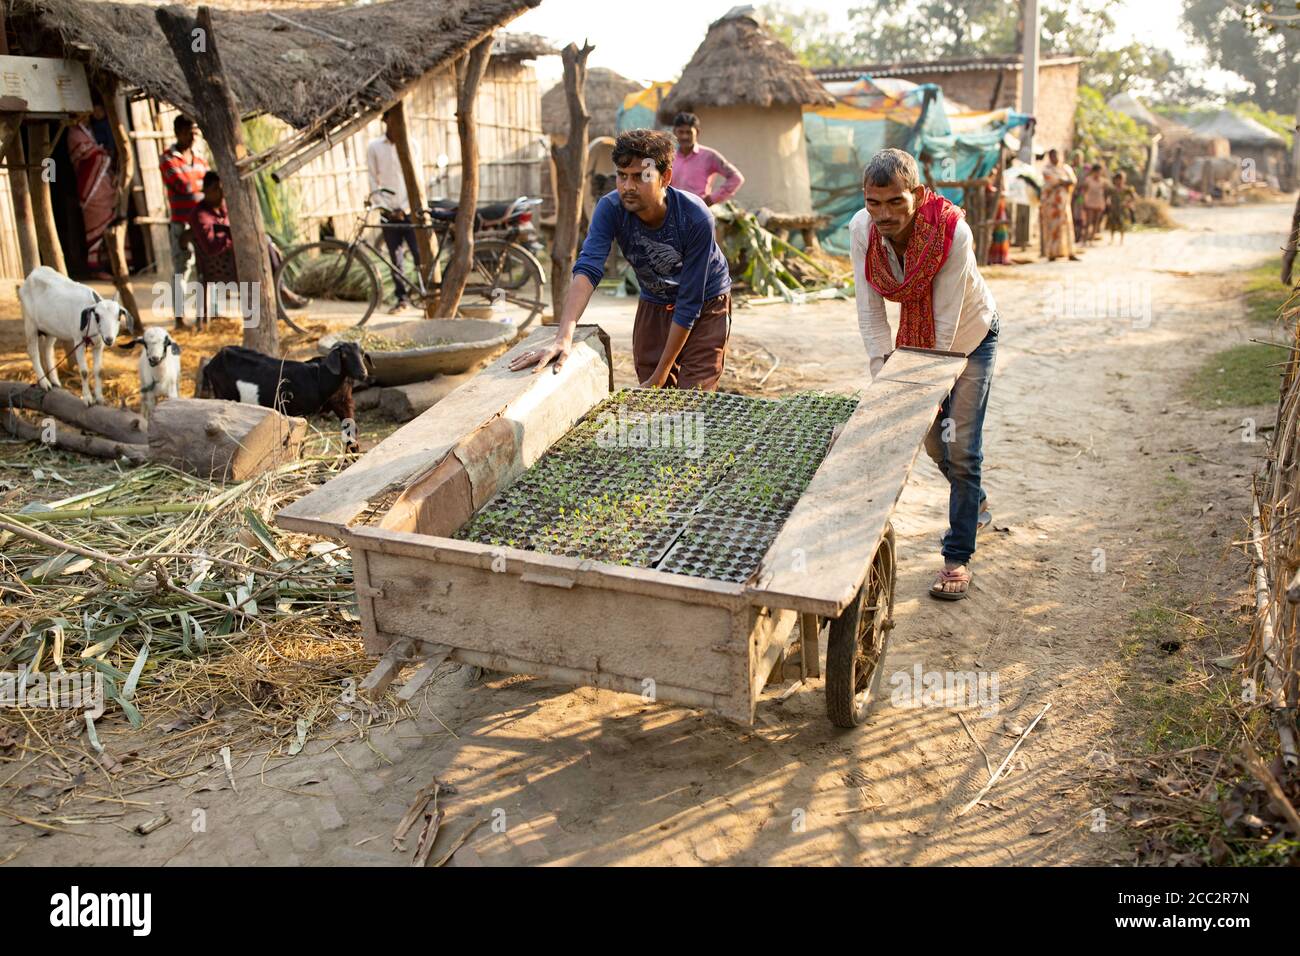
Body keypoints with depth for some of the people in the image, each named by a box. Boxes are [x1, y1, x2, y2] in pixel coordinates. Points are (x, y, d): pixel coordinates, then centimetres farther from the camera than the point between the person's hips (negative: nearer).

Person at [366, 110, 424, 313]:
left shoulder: (411, 145, 2)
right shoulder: (374, 147, 5)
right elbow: (373, 180, 5)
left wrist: (404, 208, -8)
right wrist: (384, 207, -6)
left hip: (409, 210, -1)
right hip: (389, 211, 1)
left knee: (420, 254, -8)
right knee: (395, 257, 3)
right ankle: (402, 298, 12)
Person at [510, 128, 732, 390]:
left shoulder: (696, 218, -30)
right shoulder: (610, 208, -23)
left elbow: (690, 303, -27)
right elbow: (587, 269, -36)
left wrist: (660, 376, -26)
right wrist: (563, 338, -52)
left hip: (705, 305, -3)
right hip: (654, 304, 3)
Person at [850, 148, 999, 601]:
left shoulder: (953, 232, -33)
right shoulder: (861, 229, -22)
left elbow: (947, 318, -29)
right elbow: (869, 310, -17)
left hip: (969, 335, -4)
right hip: (916, 335, 5)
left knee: (961, 446, -9)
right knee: (933, 439, 15)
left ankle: (957, 557, 3)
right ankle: (975, 501, 45)